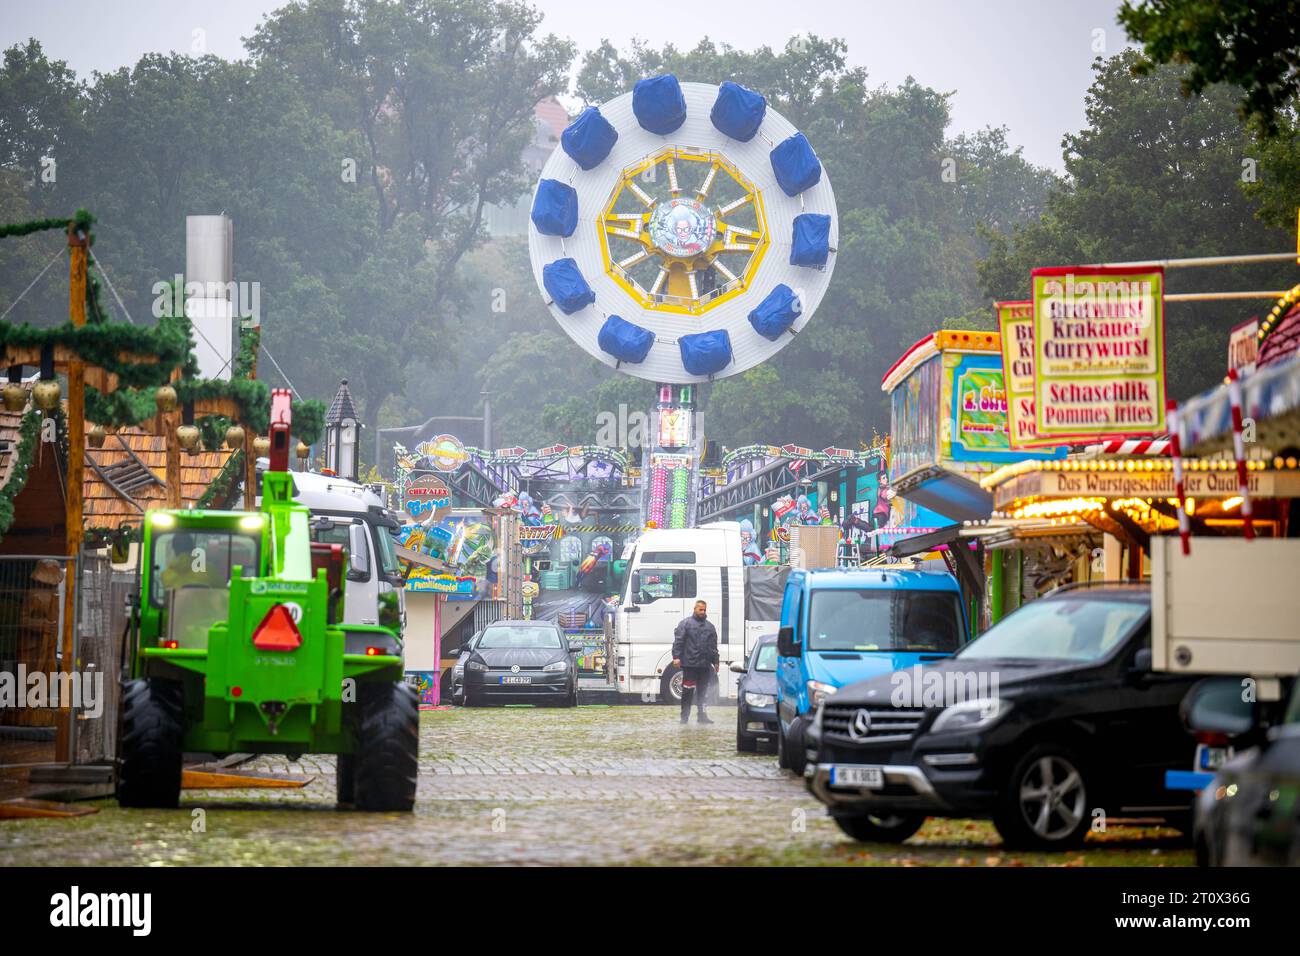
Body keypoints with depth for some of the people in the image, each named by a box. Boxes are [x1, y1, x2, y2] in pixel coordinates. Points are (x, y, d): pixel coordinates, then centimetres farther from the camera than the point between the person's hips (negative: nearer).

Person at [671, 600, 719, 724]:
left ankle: (702, 715, 15)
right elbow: (678, 641, -5)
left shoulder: (709, 626, 18)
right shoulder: (686, 623, 1)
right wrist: (676, 657, -15)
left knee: (702, 691, 9)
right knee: (687, 691, -5)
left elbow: (714, 646, 22)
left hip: (704, 665, 5)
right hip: (690, 664, -5)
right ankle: (684, 717, -1)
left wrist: (715, 662, 18)